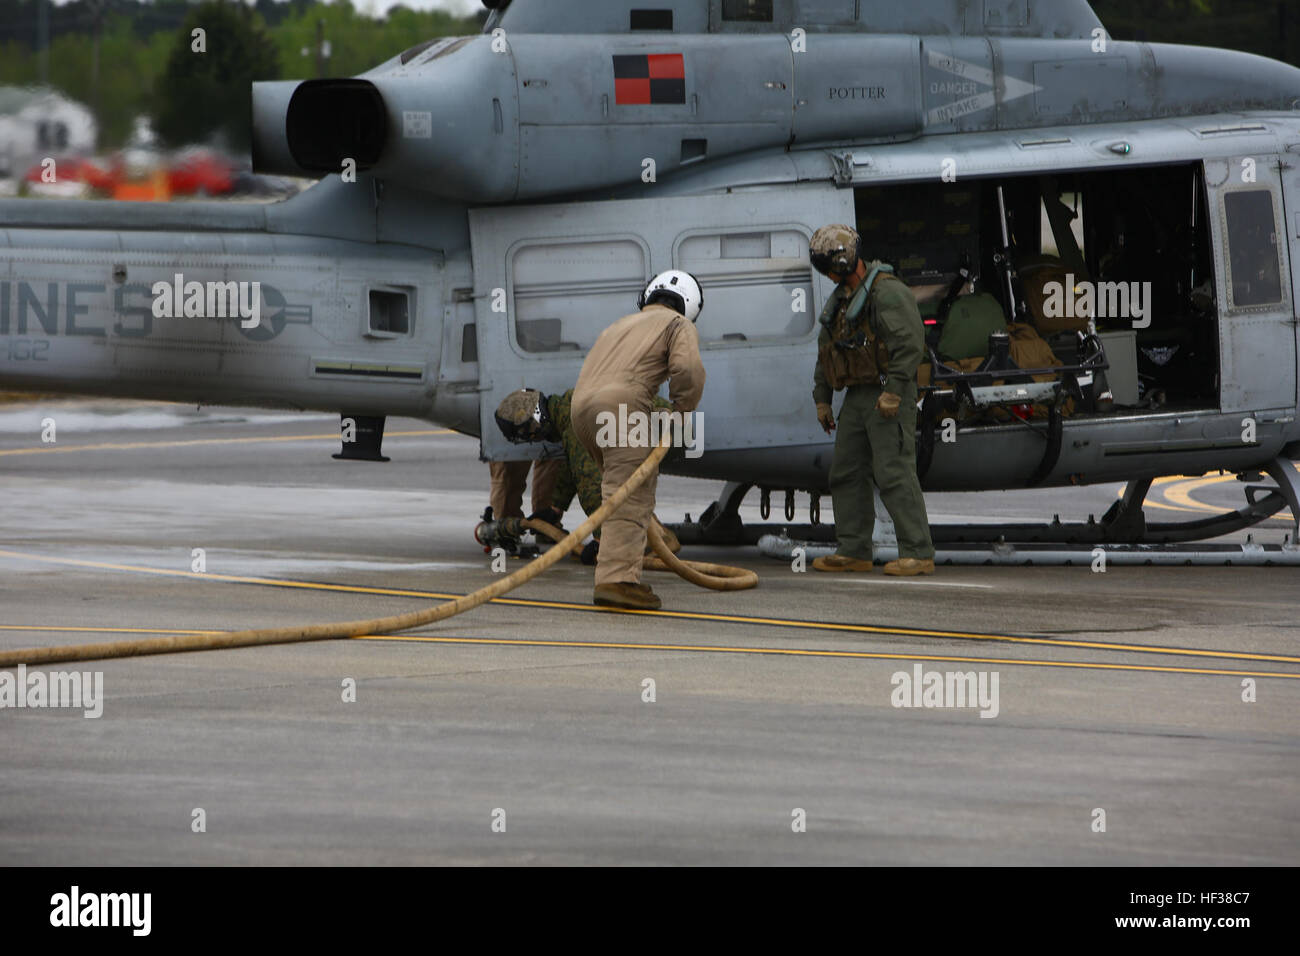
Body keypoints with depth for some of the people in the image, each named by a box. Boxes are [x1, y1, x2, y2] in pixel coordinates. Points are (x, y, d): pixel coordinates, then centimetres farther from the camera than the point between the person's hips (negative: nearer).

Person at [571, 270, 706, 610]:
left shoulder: (621, 325, 37)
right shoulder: (679, 326, 17)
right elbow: (688, 369, -4)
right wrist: (682, 412, 9)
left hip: (581, 404, 7)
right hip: (621, 402, -7)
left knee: (623, 489, 21)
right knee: (630, 497, -12)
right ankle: (615, 578, -24)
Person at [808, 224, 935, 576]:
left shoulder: (887, 292, -13)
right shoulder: (840, 298, 17)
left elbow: (911, 342, -21)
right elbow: (826, 350, 25)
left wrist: (893, 390, -24)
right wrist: (822, 399, 22)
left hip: (889, 399, -9)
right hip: (857, 398, 10)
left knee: (894, 474, -14)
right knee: (846, 474, 9)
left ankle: (918, 554, -14)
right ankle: (854, 552, 15)